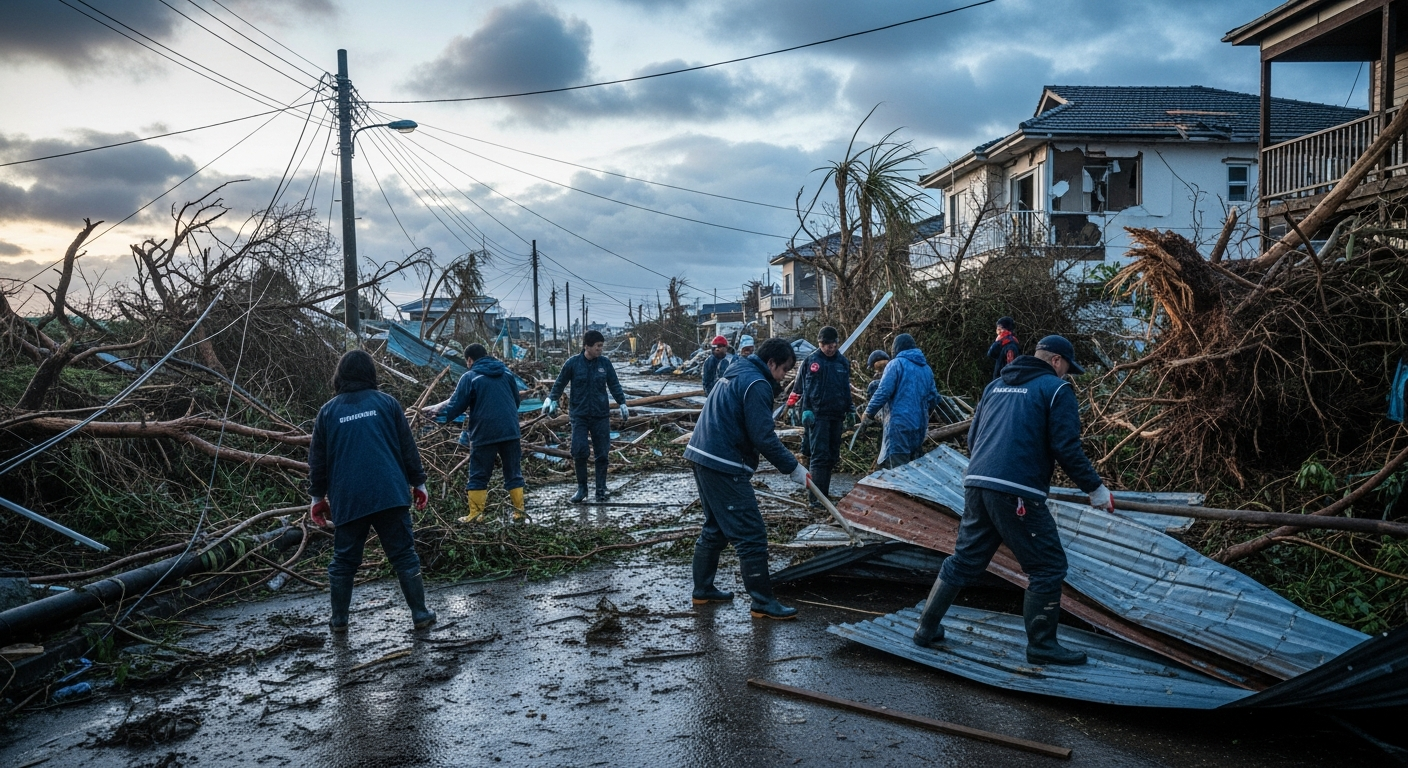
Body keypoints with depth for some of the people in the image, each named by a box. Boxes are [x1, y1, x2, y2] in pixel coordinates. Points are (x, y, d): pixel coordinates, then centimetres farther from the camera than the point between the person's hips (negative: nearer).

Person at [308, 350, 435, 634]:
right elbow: (407, 447, 4)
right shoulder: (386, 403, 4)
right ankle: (420, 613, 7)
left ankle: (339, 619, 19)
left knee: (344, 560, 13)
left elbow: (317, 459, 10)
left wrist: (317, 496, 20)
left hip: (346, 500, 1)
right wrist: (418, 482, 13)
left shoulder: (328, 411, 7)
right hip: (390, 494, -1)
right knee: (403, 555, 4)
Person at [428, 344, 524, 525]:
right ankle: (519, 511, 12)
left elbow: (456, 406, -3)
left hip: (484, 433, -4)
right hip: (510, 430, 4)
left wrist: (439, 409, 16)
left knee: (478, 476, 6)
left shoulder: (470, 377, -4)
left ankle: (475, 515, 8)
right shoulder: (506, 373, 11)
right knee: (514, 473, 11)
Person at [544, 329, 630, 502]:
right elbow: (560, 383, 5)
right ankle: (581, 488, 8)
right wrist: (552, 399, -4)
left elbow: (614, 385, 8)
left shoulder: (605, 363, 0)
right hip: (579, 415, -1)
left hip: (601, 415, 2)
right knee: (579, 451, -9)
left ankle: (601, 489, 16)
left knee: (602, 453, 4)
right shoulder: (573, 363, -5)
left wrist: (622, 403, 2)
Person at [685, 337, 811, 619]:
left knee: (715, 528, 21)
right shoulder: (757, 384, -13)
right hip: (724, 466, -11)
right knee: (751, 534, -5)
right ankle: (763, 602, 1)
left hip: (702, 458, 11)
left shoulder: (736, 374, 18)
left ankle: (703, 589, 30)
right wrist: (793, 468, -11)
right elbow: (763, 437, -18)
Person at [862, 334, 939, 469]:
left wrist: (869, 412, -3)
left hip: (900, 424, -7)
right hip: (920, 425, 7)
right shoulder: (926, 368, 15)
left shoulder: (897, 363, -5)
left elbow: (883, 392, -13)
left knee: (898, 469, -7)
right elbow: (933, 397, 17)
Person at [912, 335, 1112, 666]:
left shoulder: (996, 386, 22)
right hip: (1018, 493, -7)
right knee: (1048, 566, 6)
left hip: (976, 485, 7)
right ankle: (1041, 645, 12)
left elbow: (972, 437, 24)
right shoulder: (1056, 389, 2)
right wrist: (1096, 489, 4)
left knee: (964, 561, 17)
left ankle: (927, 629, 21)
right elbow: (1067, 449, -6)